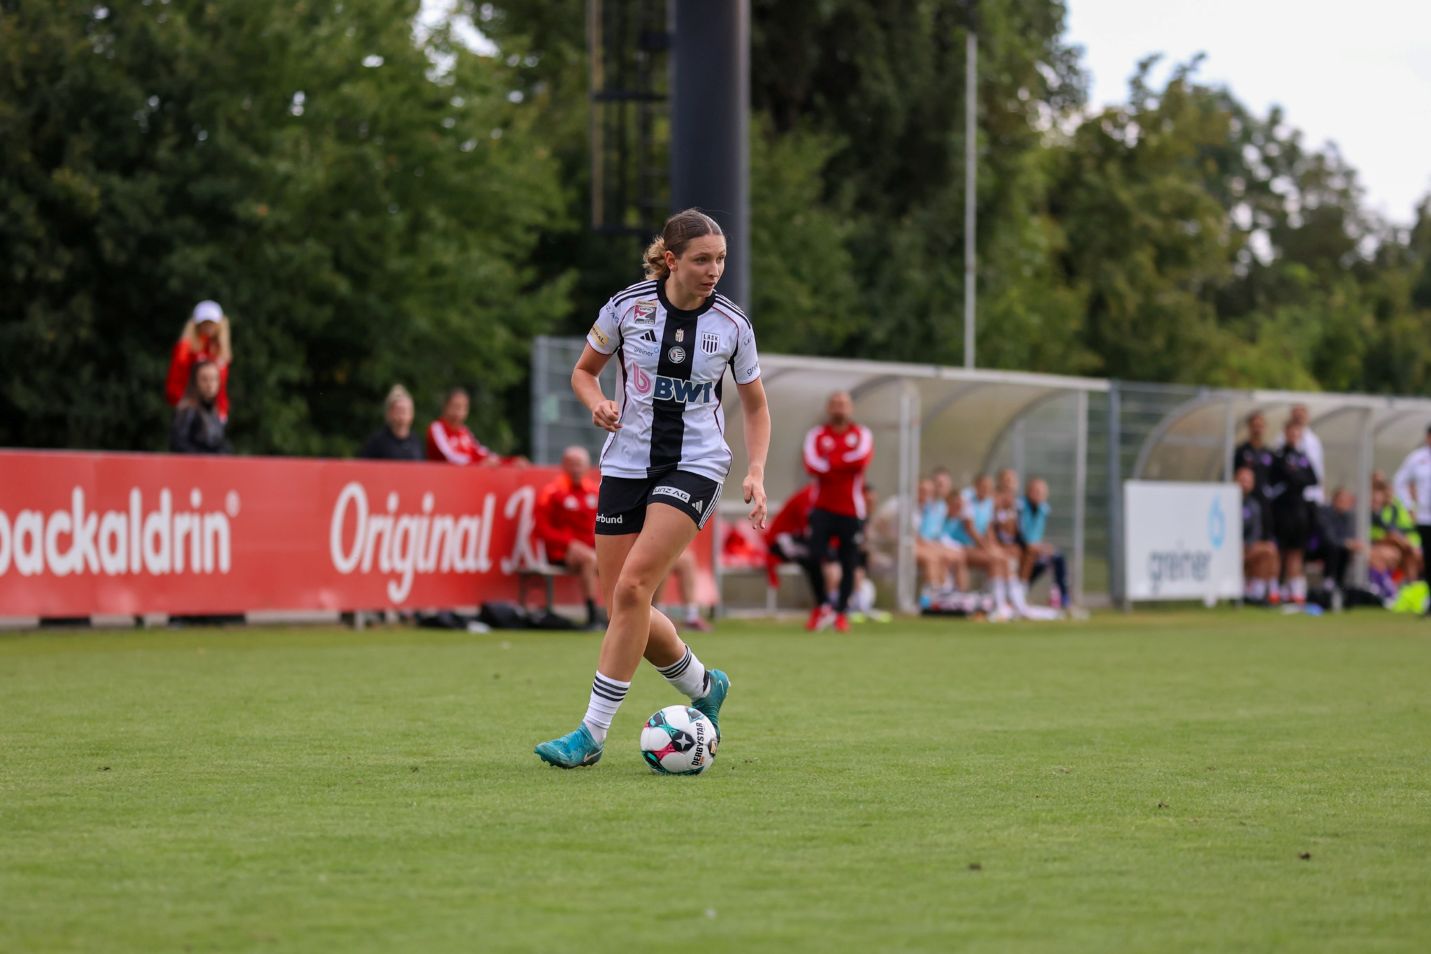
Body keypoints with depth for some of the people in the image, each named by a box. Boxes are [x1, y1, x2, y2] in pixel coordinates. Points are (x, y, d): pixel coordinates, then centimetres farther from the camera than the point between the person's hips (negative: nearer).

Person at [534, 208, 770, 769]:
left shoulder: (732, 324, -3)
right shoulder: (627, 307, -4)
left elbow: (755, 406, 11)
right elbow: (584, 371, 11)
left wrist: (756, 472, -3)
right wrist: (598, 403, -11)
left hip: (696, 465, -2)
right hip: (628, 462, 2)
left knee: (632, 584, -20)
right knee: (619, 602, -1)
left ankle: (592, 733, -16)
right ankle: (704, 687, 28)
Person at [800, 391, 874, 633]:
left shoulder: (861, 434, 7)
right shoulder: (817, 435, 7)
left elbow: (862, 458, -13)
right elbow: (812, 465, -10)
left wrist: (830, 462, -7)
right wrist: (845, 464, -11)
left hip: (851, 510, 0)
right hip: (822, 508, 0)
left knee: (849, 564, 2)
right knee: (813, 558, -13)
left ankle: (841, 612, 15)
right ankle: (822, 606, 7)